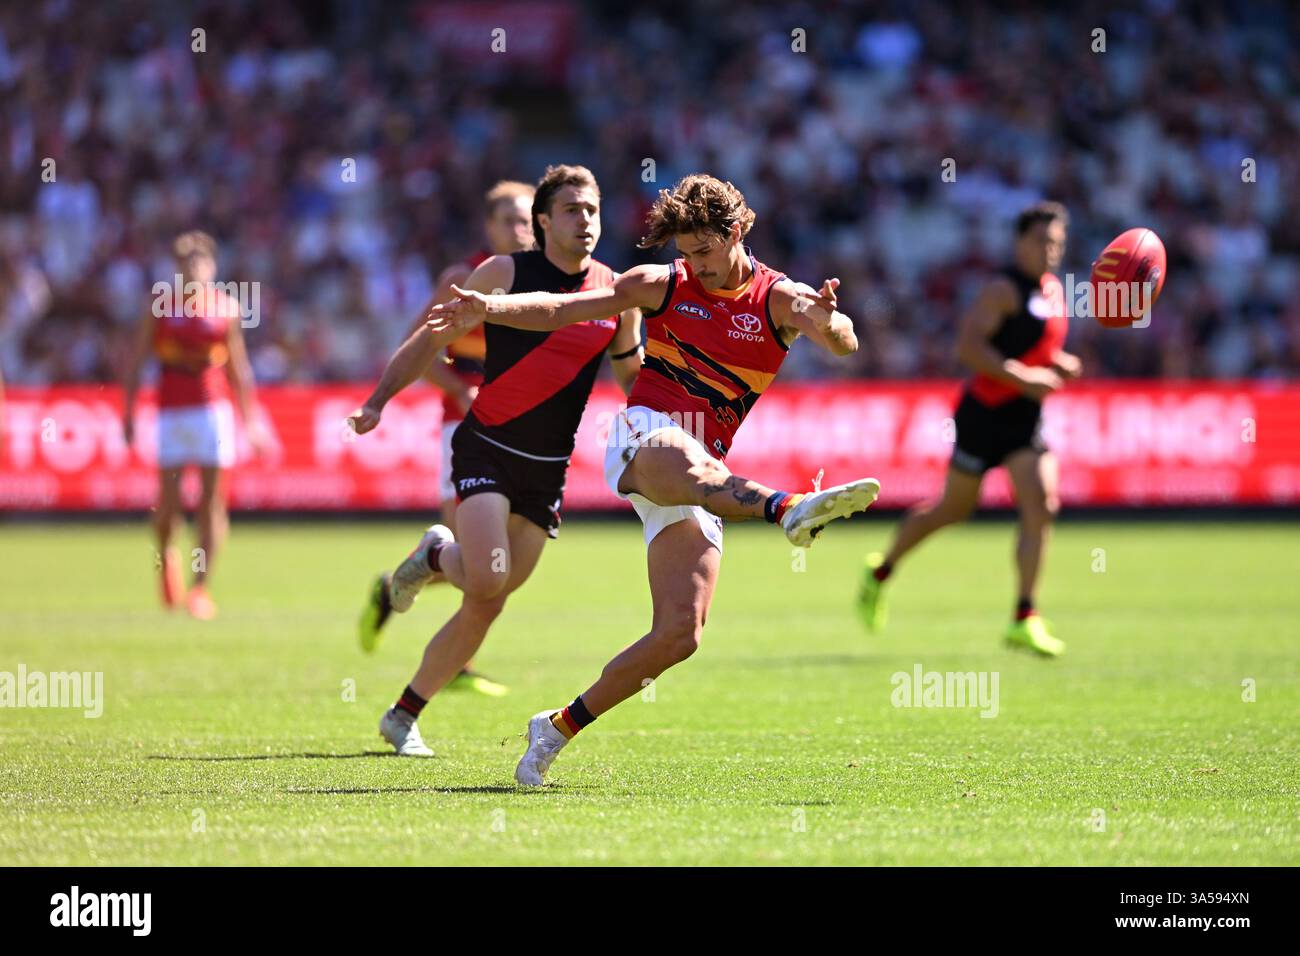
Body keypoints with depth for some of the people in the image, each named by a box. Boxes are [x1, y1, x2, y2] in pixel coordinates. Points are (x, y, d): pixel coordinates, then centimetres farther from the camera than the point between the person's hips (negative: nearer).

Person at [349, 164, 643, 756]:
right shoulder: (505, 273, -6)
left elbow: (633, 377, 18)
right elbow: (433, 336, 1)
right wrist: (378, 401, -7)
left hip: (548, 468, 4)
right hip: (487, 447, -4)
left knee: (485, 605, 3)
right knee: (487, 581, -24)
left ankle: (404, 716, 18)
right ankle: (434, 558, 11)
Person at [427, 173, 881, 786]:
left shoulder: (778, 299, 6)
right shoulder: (662, 286, 9)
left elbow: (844, 344, -14)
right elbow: (561, 309, 5)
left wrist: (829, 323, -38)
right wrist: (489, 308, -11)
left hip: (704, 469, 3)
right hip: (644, 436, -3)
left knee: (679, 635, -8)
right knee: (689, 464, -41)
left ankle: (561, 727, 7)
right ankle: (792, 509, -72)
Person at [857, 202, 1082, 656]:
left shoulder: (1055, 290, 12)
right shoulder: (1003, 289, -14)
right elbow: (968, 345, -24)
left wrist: (1061, 365, 7)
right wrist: (1022, 377, -29)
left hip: (1026, 419, 7)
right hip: (985, 414, -7)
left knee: (1041, 507, -11)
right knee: (953, 507, 7)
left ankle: (1025, 619, -10)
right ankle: (881, 571, 31)